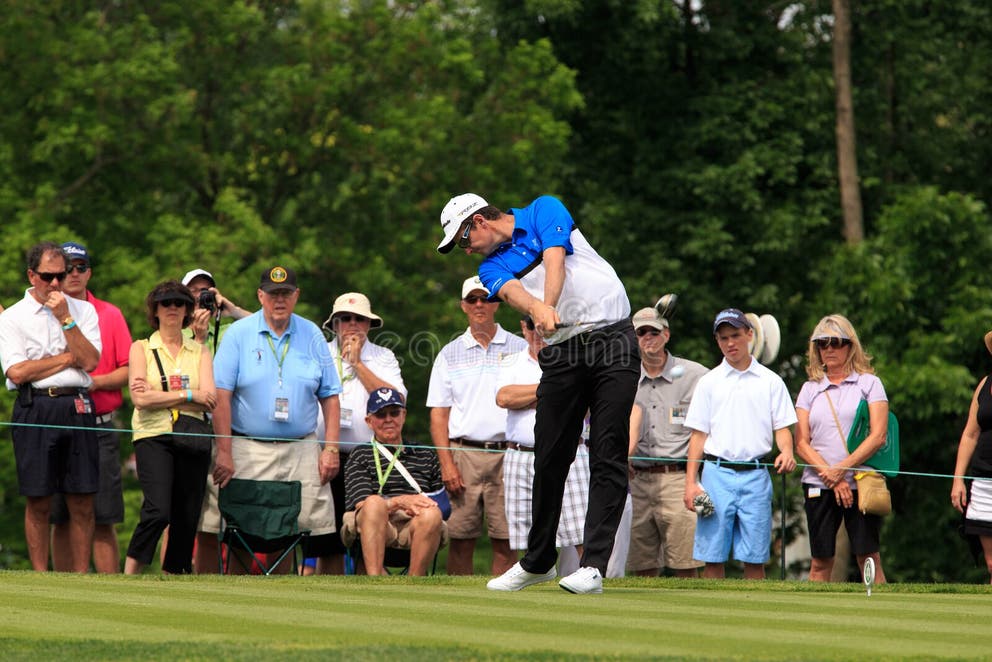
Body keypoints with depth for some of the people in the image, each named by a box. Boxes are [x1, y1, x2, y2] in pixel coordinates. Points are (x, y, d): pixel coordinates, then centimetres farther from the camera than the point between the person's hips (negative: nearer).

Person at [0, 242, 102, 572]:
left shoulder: (83, 310, 12)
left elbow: (90, 361, -1)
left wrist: (65, 318, -6)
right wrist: (68, 358, -3)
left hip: (78, 408, 2)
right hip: (34, 408, -2)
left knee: (82, 503, 0)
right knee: (38, 503, 0)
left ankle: (81, 576, 4)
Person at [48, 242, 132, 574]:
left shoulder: (109, 315, 7)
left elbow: (128, 371, 3)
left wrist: (95, 382, -11)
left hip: (100, 426, -1)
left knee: (103, 519, -5)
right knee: (60, 518, 3)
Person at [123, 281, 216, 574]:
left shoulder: (199, 352, 15)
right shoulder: (141, 348, 9)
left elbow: (209, 400, 0)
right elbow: (140, 399, -5)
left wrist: (161, 395, -7)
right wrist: (189, 395, -5)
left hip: (193, 441, 3)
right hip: (154, 437, -3)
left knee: (187, 518, -1)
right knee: (158, 510, -21)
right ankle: (129, 575, -13)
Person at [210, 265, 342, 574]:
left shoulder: (312, 335, 10)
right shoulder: (238, 334, 2)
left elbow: (330, 396, 11)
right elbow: (221, 395, -4)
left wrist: (331, 449, 1)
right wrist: (224, 453, -11)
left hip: (302, 451, 2)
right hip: (249, 449, -2)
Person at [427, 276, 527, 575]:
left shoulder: (520, 349, 9)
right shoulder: (450, 354, 12)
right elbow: (439, 413, 9)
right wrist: (446, 463, -3)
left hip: (507, 452, -1)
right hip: (463, 452, 1)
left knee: (504, 541, -3)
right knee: (461, 539, -3)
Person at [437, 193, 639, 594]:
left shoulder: (544, 211, 7)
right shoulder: (492, 267, 13)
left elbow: (555, 258, -12)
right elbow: (512, 291, -10)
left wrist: (549, 306, -30)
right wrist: (537, 310, -34)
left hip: (612, 336, -4)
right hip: (562, 351, 4)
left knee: (608, 456, -9)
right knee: (550, 458, 5)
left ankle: (593, 566, -14)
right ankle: (538, 562, 20)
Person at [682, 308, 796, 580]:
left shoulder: (770, 382, 10)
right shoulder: (709, 382, 10)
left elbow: (782, 427, 9)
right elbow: (698, 435, 8)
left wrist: (786, 451, -14)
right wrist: (690, 482, -1)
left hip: (755, 475, 0)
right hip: (717, 473, 0)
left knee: (754, 559, -2)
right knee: (713, 557, -3)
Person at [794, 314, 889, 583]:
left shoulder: (869, 383, 6)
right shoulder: (810, 389, 13)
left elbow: (878, 436, -4)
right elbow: (801, 443, 5)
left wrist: (841, 469, -12)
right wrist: (831, 477, -8)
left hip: (861, 482, -2)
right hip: (818, 486, 2)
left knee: (868, 557, -6)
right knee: (820, 562, 1)